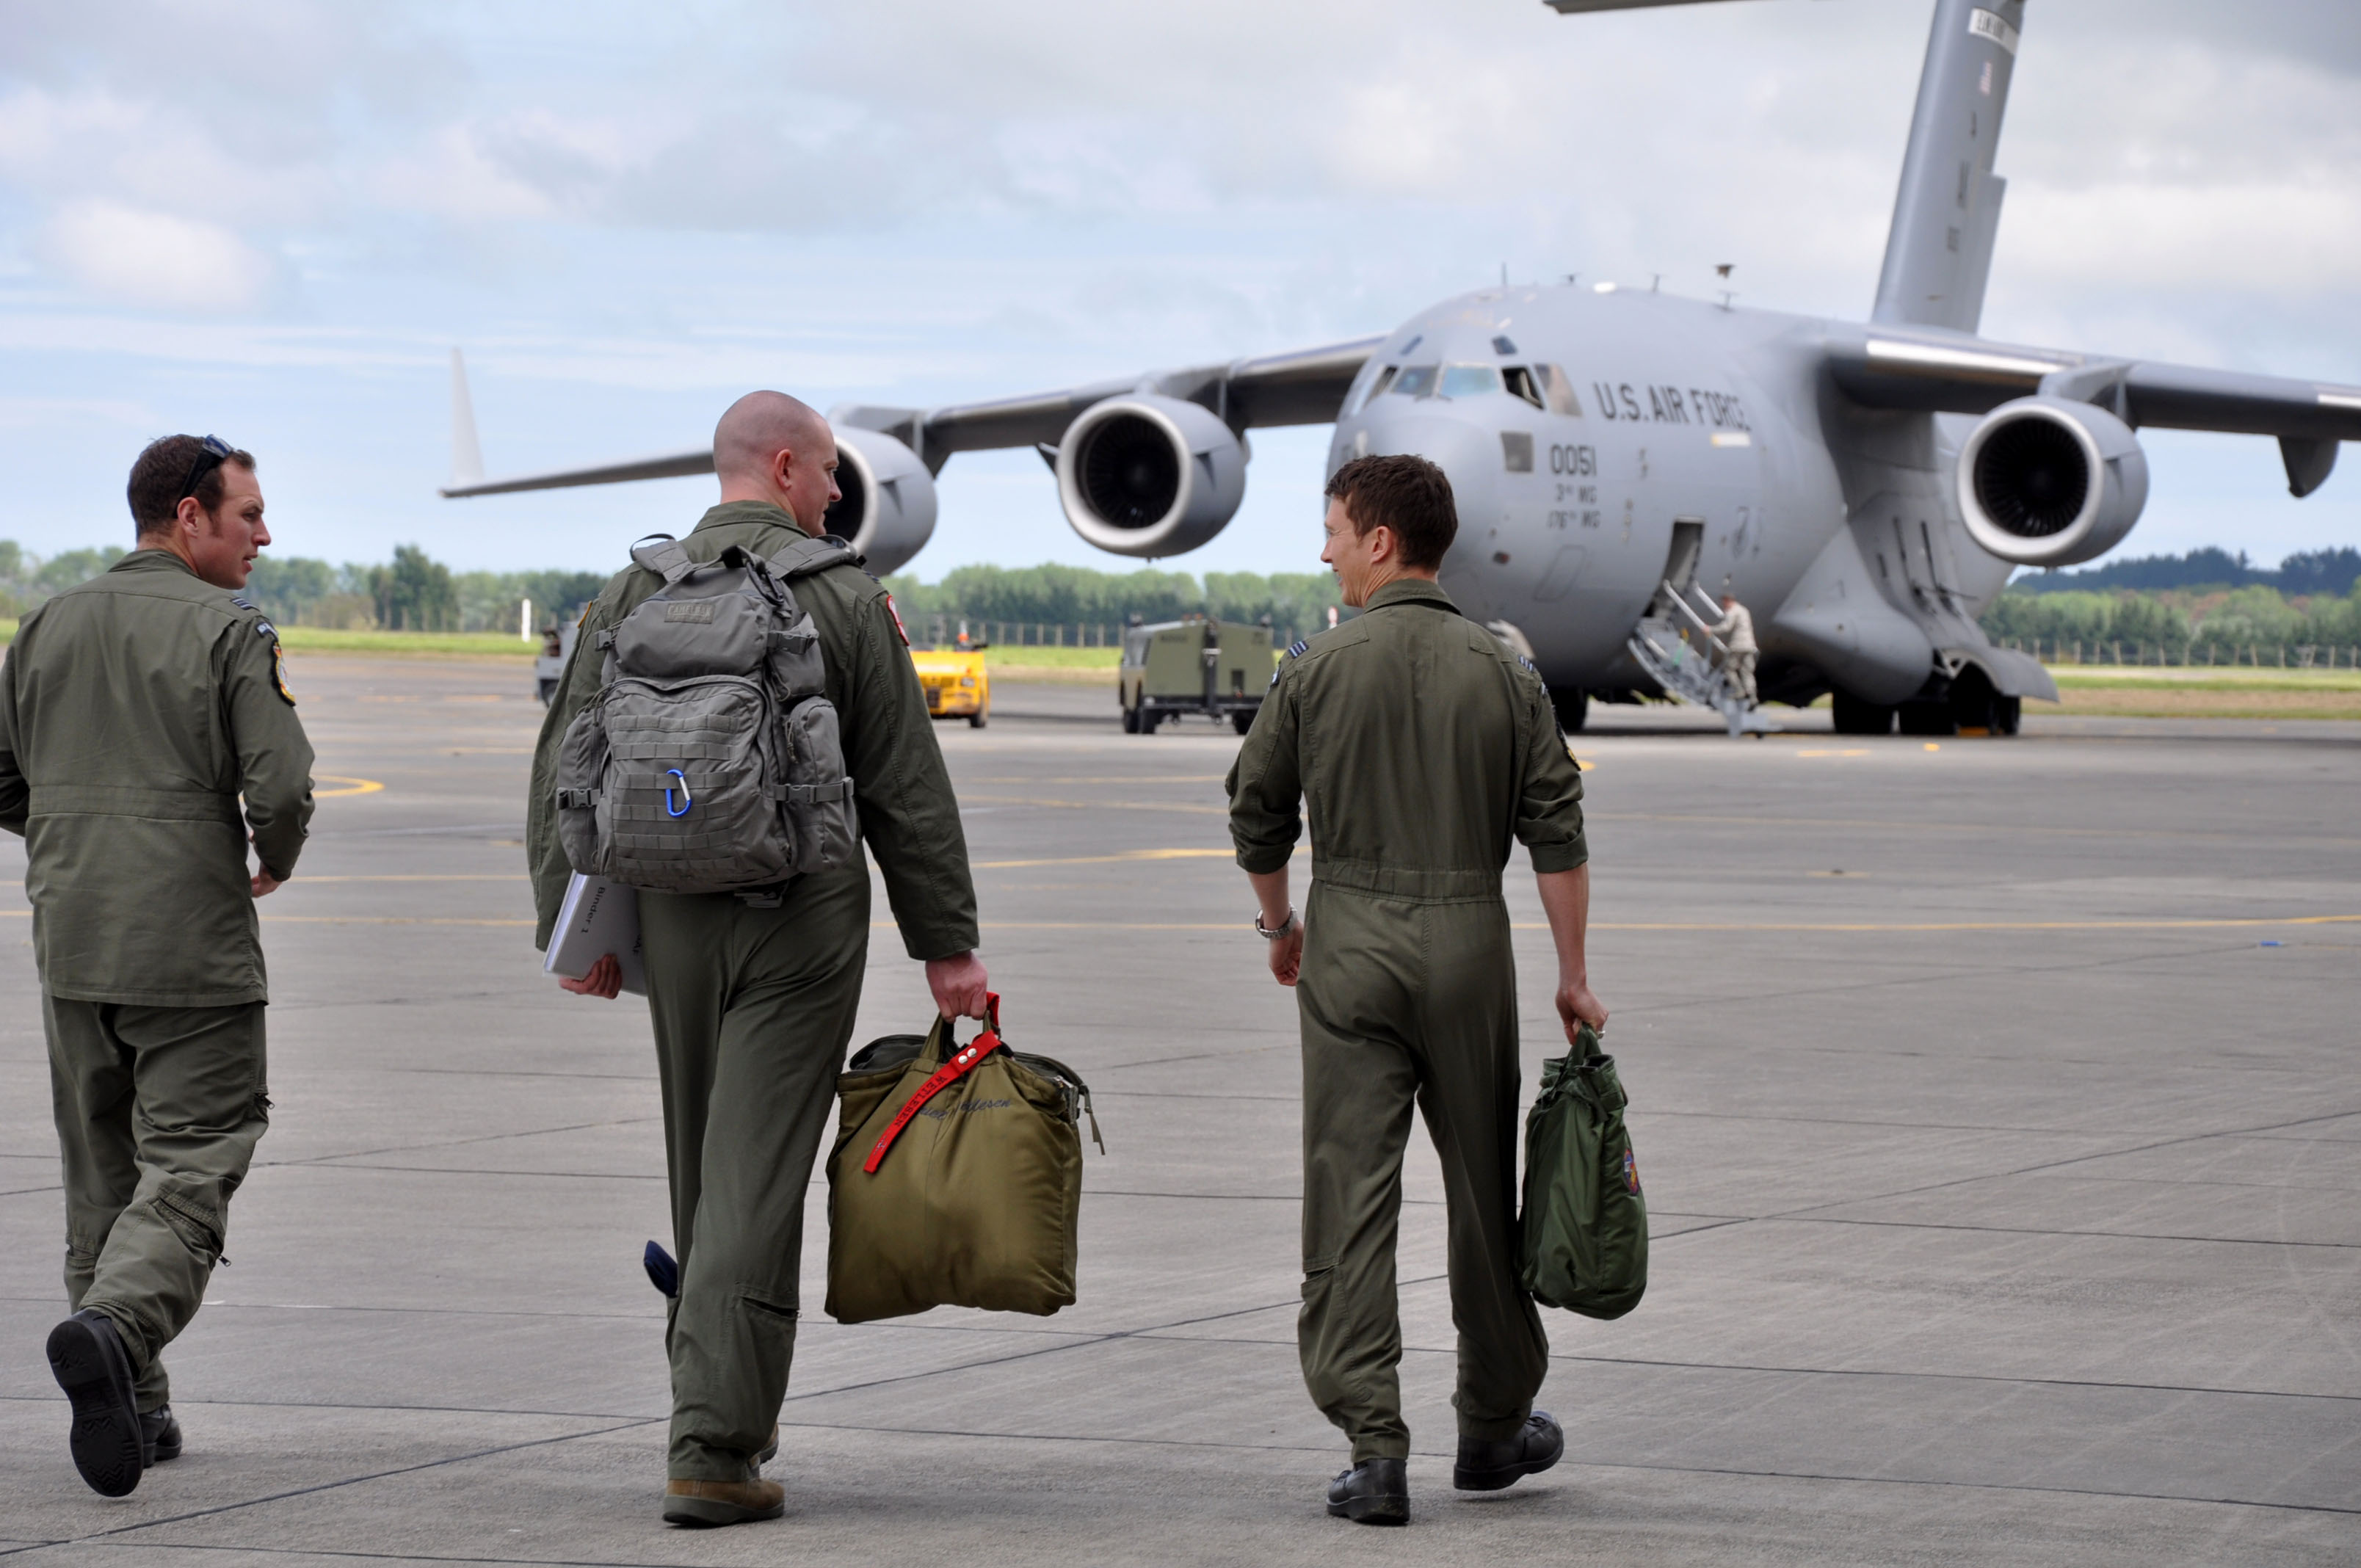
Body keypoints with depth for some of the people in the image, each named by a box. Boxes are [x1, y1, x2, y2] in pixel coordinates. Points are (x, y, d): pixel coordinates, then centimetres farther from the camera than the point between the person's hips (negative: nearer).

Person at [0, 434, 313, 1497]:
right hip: (191, 945, -6)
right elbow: (283, 784, -15)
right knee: (192, 1166, -4)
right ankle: (112, 1330, -28)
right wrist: (274, 857, 6)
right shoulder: (228, 631, -8)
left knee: (104, 1173, 13)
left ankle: (134, 1410, 14)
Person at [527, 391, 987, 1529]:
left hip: (670, 910, 4)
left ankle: (724, 1408, 27)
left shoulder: (633, 593, 5)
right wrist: (947, 942, 2)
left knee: (702, 1173, 17)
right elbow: (907, 785, -3)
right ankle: (713, 1447, -10)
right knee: (758, 1177, -5)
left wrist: (572, 926, 11)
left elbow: (568, 777, 5)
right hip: (803, 914, -4)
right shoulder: (841, 596, -4)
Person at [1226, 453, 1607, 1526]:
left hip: (1350, 943, -2)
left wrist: (1280, 924, 22)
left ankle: (1373, 1448, -9)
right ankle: (1493, 1427, 25)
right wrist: (1573, 977, 6)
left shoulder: (1319, 668, -3)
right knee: (1482, 1188, 13)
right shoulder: (1500, 672, 1)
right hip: (1469, 939, 2)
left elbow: (1256, 812, 5)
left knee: (1350, 1193, -1)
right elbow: (1558, 833, 0)